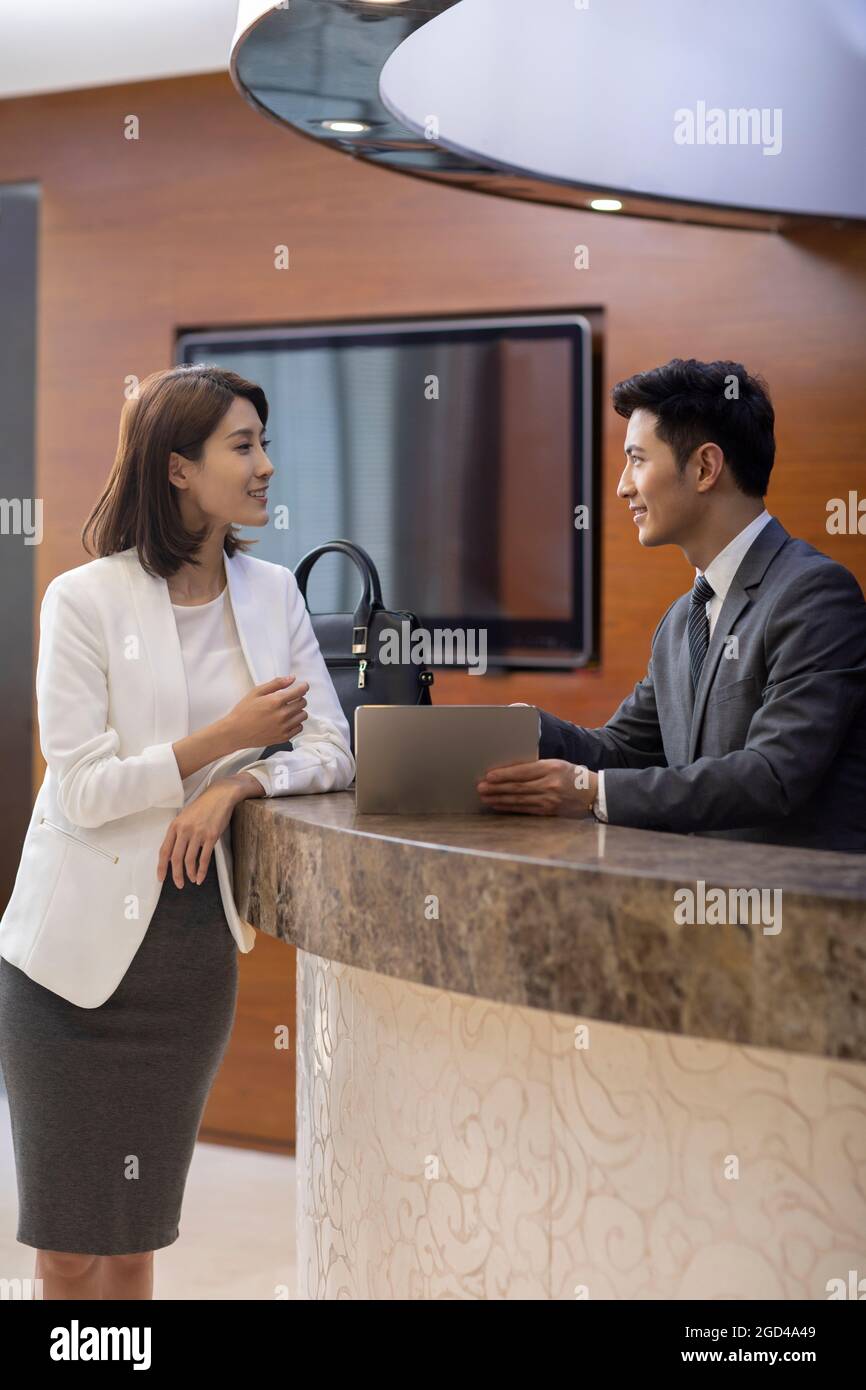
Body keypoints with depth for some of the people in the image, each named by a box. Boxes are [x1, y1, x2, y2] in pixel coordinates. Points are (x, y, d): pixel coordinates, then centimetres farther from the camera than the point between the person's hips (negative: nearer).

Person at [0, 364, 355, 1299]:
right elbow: (83, 789, -13)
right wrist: (227, 736, -18)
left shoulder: (272, 593, 6)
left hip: (197, 942, 4)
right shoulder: (84, 600, -8)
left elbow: (332, 751, 3)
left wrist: (240, 785, -15)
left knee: (133, 1239, 11)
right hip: (81, 946, -4)